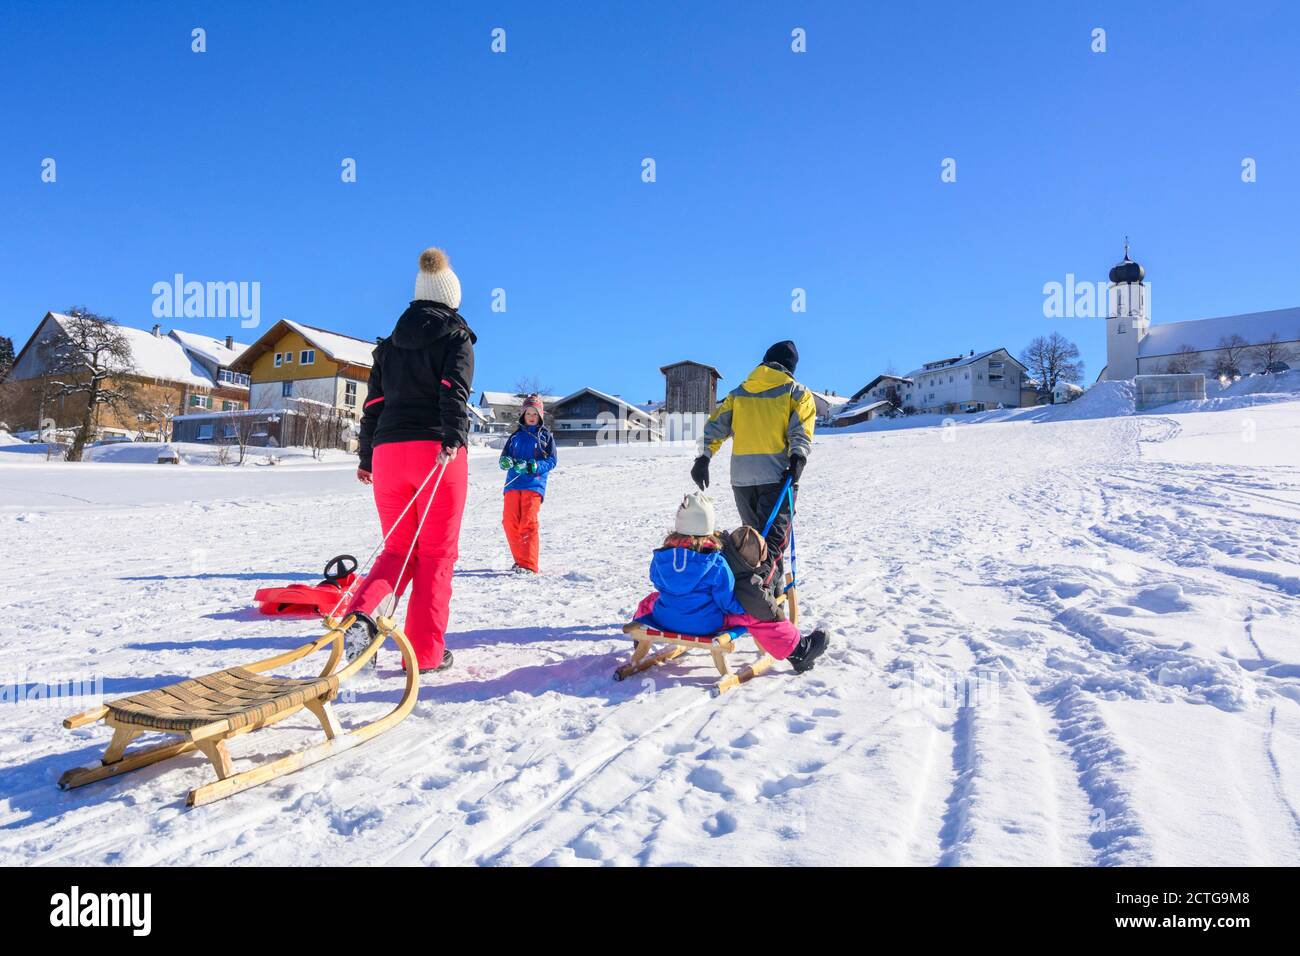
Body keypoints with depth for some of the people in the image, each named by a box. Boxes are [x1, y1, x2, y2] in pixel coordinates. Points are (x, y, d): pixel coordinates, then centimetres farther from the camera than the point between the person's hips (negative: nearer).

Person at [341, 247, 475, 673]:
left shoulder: (389, 343, 20)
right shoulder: (456, 337, 5)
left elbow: (374, 402, 18)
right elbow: (455, 390, -12)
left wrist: (366, 457, 22)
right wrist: (455, 438, -23)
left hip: (388, 450, 5)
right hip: (436, 449, -4)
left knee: (399, 550, 12)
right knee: (437, 555, 2)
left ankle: (361, 615, -14)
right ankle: (425, 651, 2)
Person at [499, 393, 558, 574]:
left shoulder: (546, 435, 10)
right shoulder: (516, 435, 19)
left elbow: (551, 461, 3)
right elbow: (504, 456, 17)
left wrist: (533, 466, -14)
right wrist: (507, 462, -8)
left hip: (534, 485, -4)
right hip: (513, 483, 4)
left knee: (528, 522, -14)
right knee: (509, 522, -4)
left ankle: (529, 565, -13)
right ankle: (520, 560, 10)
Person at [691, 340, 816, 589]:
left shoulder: (738, 393, 18)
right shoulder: (798, 393, 8)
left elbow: (716, 424, 9)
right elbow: (801, 432, -8)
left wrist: (703, 458, 4)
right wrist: (797, 460, -18)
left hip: (741, 477, 4)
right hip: (777, 475, -4)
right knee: (774, 537, -4)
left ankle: (775, 584, 26)